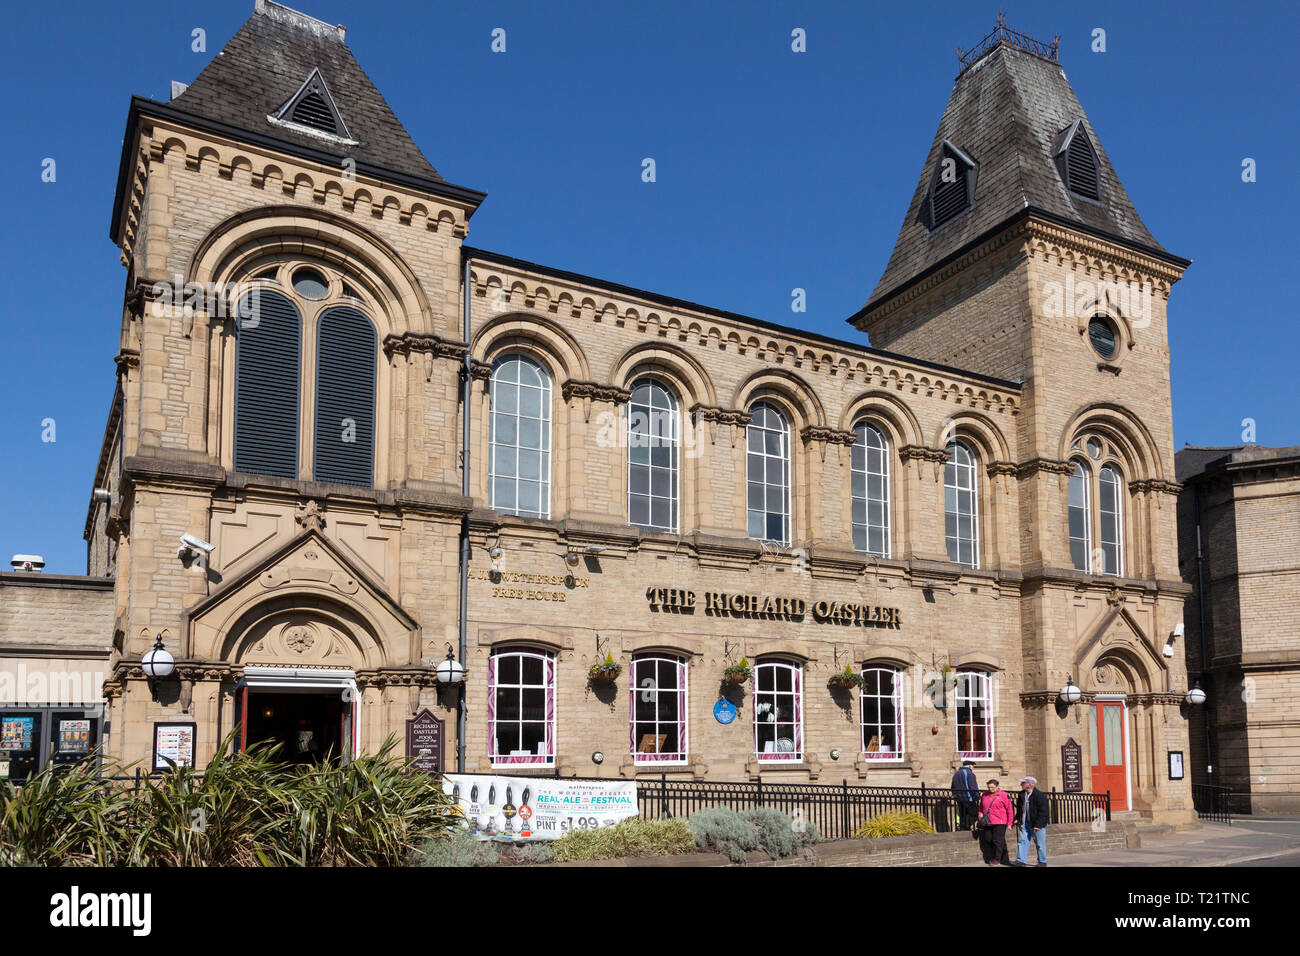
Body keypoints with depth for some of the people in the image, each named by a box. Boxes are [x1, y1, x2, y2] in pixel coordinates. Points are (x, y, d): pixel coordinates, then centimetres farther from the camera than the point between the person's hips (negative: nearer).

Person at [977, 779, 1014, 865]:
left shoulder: (1003, 795, -3)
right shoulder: (985, 796, 12)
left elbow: (1010, 810, -2)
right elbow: (981, 807, 26)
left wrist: (1009, 823, -3)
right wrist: (980, 813, 5)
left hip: (999, 823, -5)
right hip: (987, 823, 5)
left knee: (997, 841, -6)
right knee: (987, 841, 6)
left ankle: (997, 859, 1)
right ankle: (990, 859, 17)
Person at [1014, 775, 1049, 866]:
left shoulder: (1040, 795, -14)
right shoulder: (1022, 795, 10)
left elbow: (1043, 812, -16)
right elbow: (1019, 808, 23)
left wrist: (1038, 825, -20)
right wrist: (1017, 819, 11)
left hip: (1037, 825, -6)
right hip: (1025, 824, 6)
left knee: (1040, 844, 4)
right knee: (1023, 842, 2)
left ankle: (1042, 862, 17)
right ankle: (1021, 860, 3)